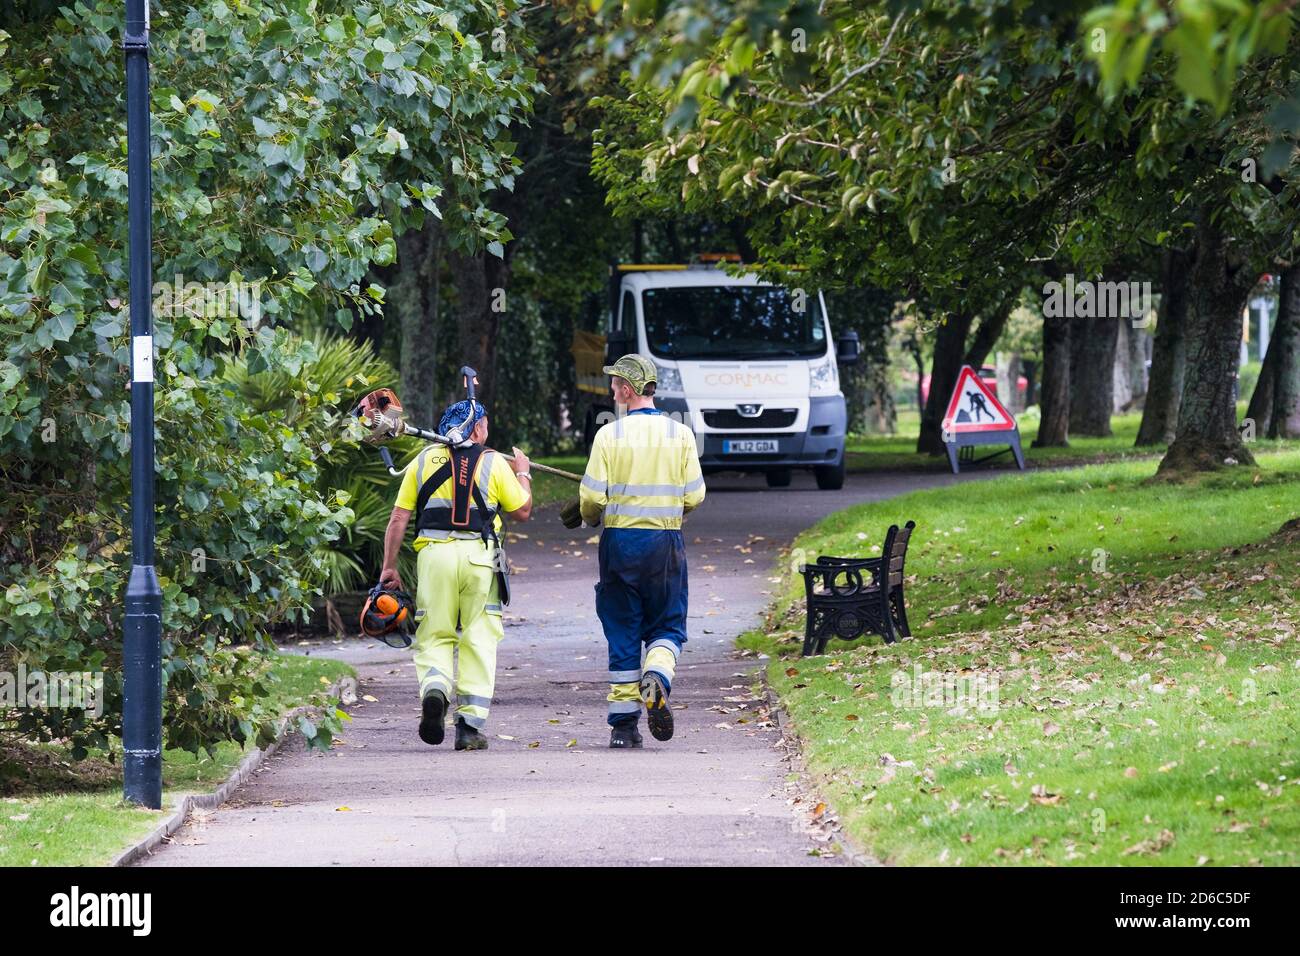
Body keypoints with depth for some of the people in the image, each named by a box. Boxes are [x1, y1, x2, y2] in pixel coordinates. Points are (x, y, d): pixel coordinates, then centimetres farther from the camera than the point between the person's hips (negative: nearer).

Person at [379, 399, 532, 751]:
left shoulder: (422, 462, 10)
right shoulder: (494, 463, 5)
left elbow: (398, 518, 6)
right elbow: (522, 511, 14)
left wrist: (389, 567, 10)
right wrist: (523, 474, 31)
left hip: (434, 553, 1)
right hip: (479, 555, -1)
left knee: (434, 637, 9)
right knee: (478, 642, 6)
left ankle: (434, 689, -22)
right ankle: (470, 726, 2)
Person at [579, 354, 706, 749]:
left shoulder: (609, 434, -5)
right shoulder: (680, 435, -1)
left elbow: (592, 496, -8)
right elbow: (694, 496, 0)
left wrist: (591, 518, 15)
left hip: (619, 539, -1)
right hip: (666, 540, 1)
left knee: (622, 631, 6)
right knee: (667, 626, 12)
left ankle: (623, 723, 5)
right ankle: (657, 677, -20)